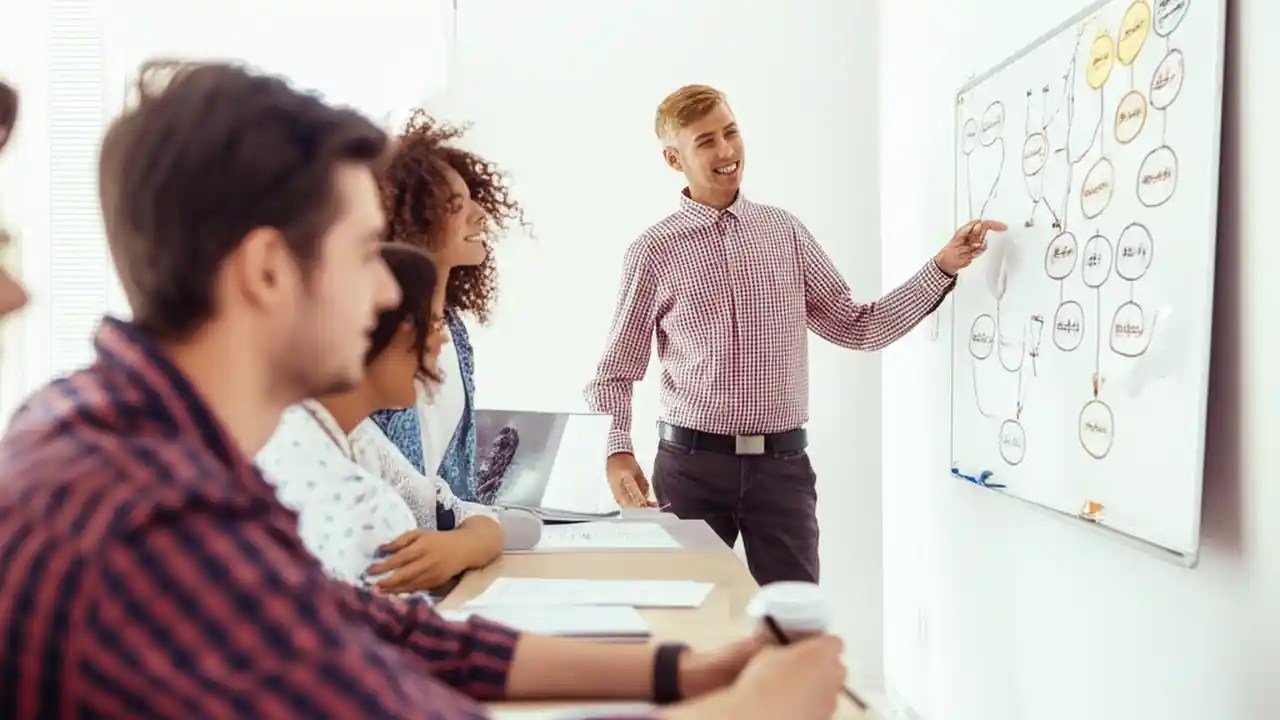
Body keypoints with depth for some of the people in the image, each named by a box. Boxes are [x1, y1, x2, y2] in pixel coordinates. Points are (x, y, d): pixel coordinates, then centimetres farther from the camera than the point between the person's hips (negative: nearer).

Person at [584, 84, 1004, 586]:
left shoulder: (786, 232, 8)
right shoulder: (655, 251, -2)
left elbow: (859, 327, 9)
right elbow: (615, 372, 2)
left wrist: (942, 268, 1)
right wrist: (617, 451, -13)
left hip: (782, 464, 2)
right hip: (693, 463, -2)